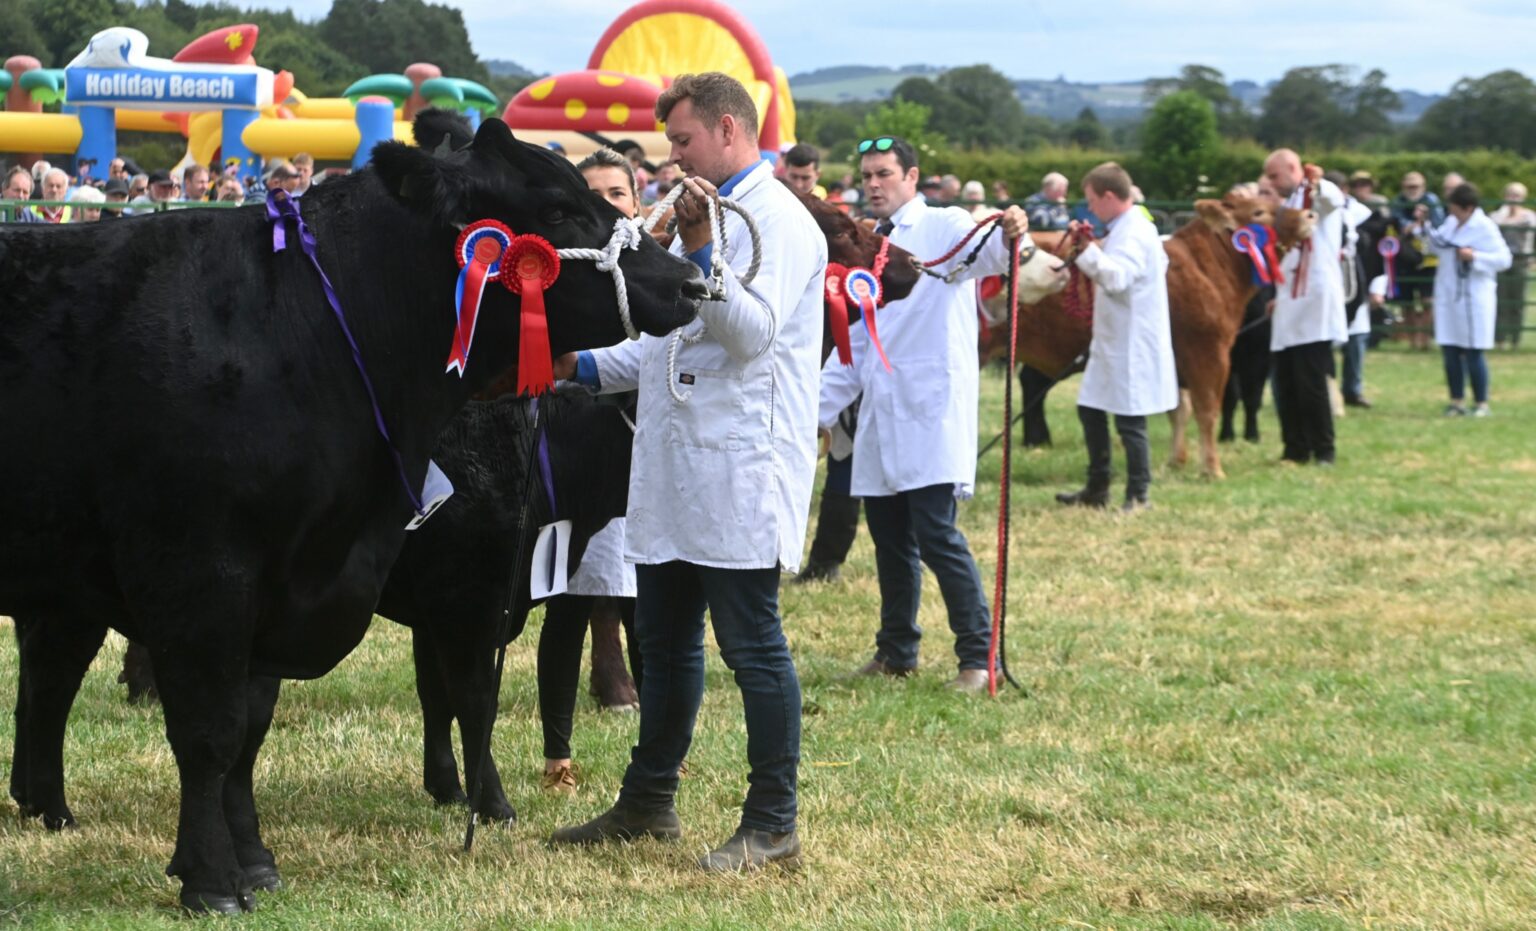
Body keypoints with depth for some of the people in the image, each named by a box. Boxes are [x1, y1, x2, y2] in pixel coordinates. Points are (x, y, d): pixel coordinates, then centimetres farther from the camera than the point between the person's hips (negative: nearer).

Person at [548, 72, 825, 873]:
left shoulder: (776, 219, -10)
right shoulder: (707, 212, 20)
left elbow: (754, 332, -22)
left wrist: (700, 250, -29)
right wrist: (585, 367, 16)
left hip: (738, 475, -10)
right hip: (673, 471, 10)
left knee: (751, 646, -4)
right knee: (663, 642, 15)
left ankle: (772, 825, 2)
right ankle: (647, 803, 25)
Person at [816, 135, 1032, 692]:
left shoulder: (943, 228, -3)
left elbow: (984, 254, -26)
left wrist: (1009, 235, -49)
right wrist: (820, 410, 20)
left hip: (931, 413, -7)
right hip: (880, 417, 7)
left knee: (937, 536, -12)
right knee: (889, 541, 11)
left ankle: (978, 657, -4)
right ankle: (896, 652, 22)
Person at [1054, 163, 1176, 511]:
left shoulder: (1134, 234, -18)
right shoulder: (1127, 228, 14)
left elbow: (1117, 277, -34)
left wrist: (1087, 249, -42)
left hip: (1132, 346, -11)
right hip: (1112, 342, 11)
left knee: (1130, 423, -4)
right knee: (1090, 410, 15)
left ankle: (1138, 496, 5)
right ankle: (1097, 489, 24)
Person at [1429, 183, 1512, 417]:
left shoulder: (1485, 228, -13)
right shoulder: (1451, 223, 7)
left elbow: (1504, 259, -15)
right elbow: (1438, 246, 19)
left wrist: (1475, 257, -24)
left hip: (1474, 299, -6)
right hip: (1449, 297, 6)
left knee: (1473, 353, -1)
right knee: (1450, 351, 7)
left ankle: (1481, 404, 9)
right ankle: (1457, 402, 17)